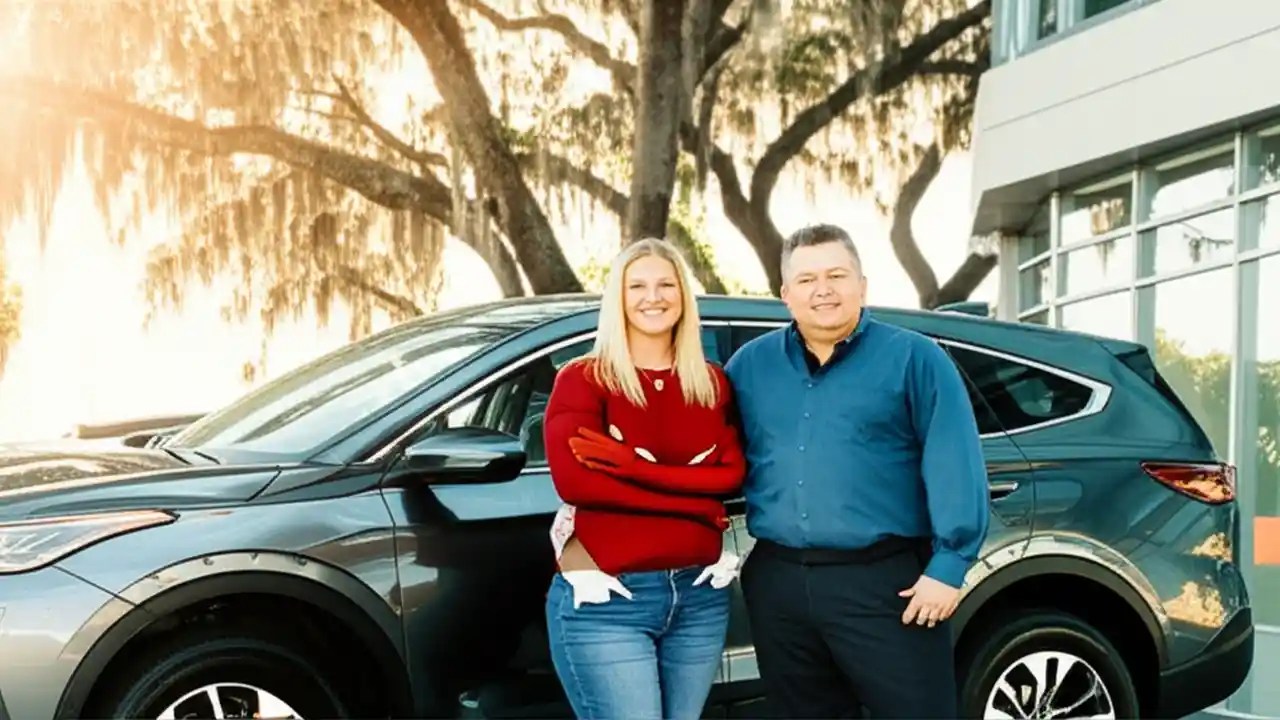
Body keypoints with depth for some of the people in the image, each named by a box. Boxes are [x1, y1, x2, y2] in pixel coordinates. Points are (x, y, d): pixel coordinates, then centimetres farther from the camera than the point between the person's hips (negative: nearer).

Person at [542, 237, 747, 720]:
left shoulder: (713, 383, 11)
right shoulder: (582, 380, -1)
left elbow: (733, 474, -3)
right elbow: (574, 480, -15)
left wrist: (630, 463, -15)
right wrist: (696, 499, -11)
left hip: (700, 595, 4)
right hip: (605, 599, -4)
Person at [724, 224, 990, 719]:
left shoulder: (914, 358, 0)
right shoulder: (750, 365, 12)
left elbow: (955, 467, -7)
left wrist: (949, 564, -15)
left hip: (883, 582, -4)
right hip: (777, 584, 4)